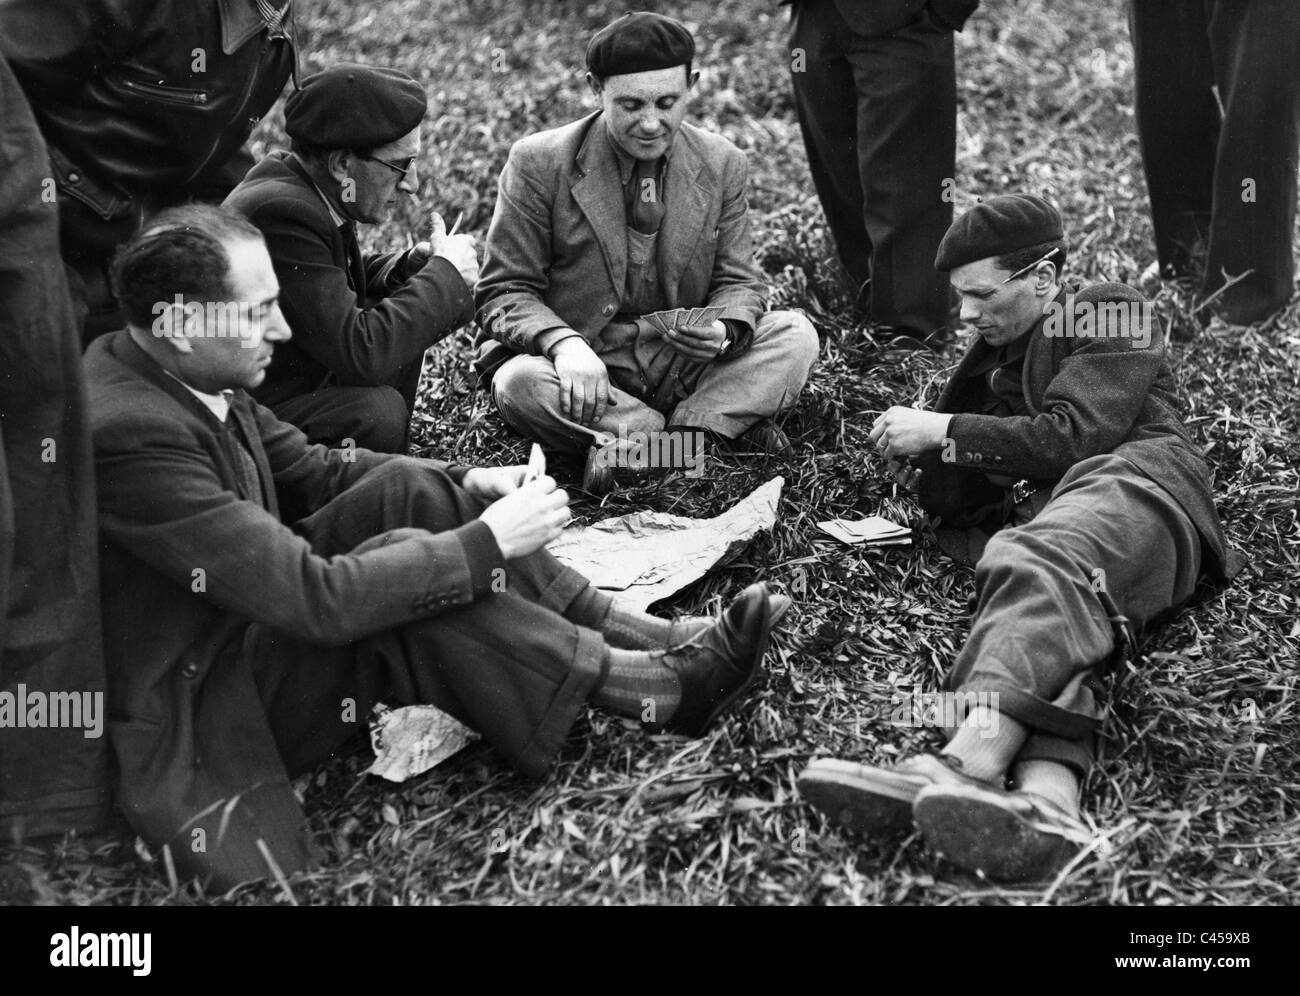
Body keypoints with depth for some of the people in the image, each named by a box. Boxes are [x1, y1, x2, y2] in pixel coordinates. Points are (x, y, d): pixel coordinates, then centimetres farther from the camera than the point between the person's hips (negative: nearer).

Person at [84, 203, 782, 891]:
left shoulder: (187, 372, -3)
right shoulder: (126, 433, -31)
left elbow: (314, 468, 10)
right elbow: (317, 600, -32)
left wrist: (464, 484, -4)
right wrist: (489, 540, -24)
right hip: (195, 715, -9)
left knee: (411, 488, -4)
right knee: (400, 555, -27)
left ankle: (632, 632, -5)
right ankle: (657, 687, -16)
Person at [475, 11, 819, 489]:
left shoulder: (721, 164, 0)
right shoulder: (538, 163, -9)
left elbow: (738, 283, 6)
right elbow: (505, 291, -7)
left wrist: (725, 331, -20)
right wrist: (563, 344, -29)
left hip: (681, 356, 2)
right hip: (579, 362, -2)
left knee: (796, 334, -16)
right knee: (521, 384, -35)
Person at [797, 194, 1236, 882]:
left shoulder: (1110, 313, 17)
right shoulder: (992, 360, 37)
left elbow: (1073, 436, -1)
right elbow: (962, 504, 32)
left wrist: (945, 432, 2)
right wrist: (921, 470, 10)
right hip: (1034, 522, 4)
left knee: (1038, 564, -38)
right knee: (1054, 630, -33)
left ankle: (967, 767, -64)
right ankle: (1047, 801, -64)